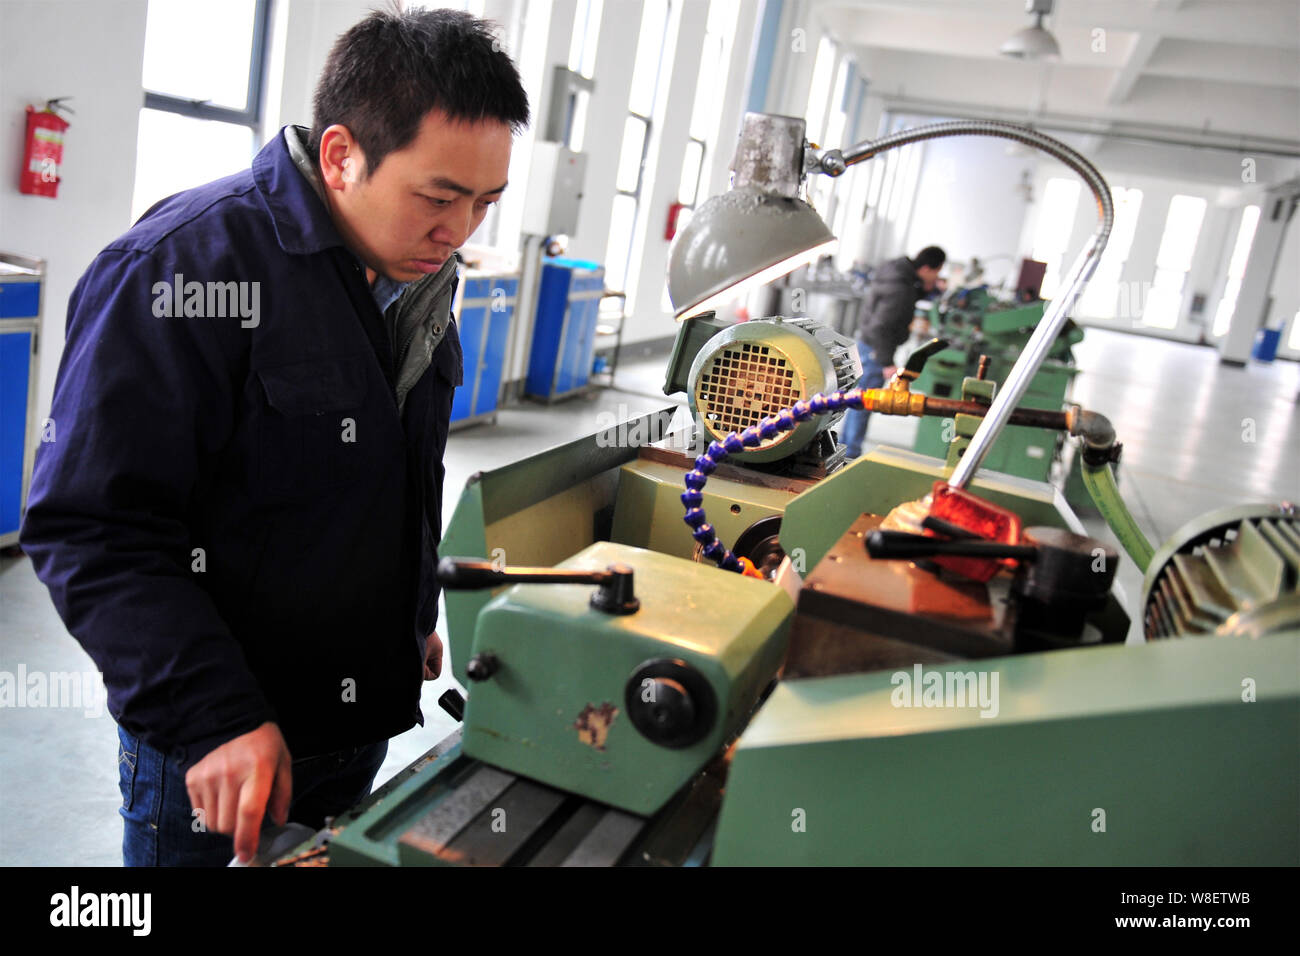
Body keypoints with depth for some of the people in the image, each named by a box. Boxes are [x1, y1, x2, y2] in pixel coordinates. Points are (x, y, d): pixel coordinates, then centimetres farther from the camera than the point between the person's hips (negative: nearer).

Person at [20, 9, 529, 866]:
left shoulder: (415, 273, 2)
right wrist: (214, 716, -28)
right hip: (210, 739, -6)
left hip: (365, 710, 7)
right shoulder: (179, 269, -21)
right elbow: (93, 530, -23)